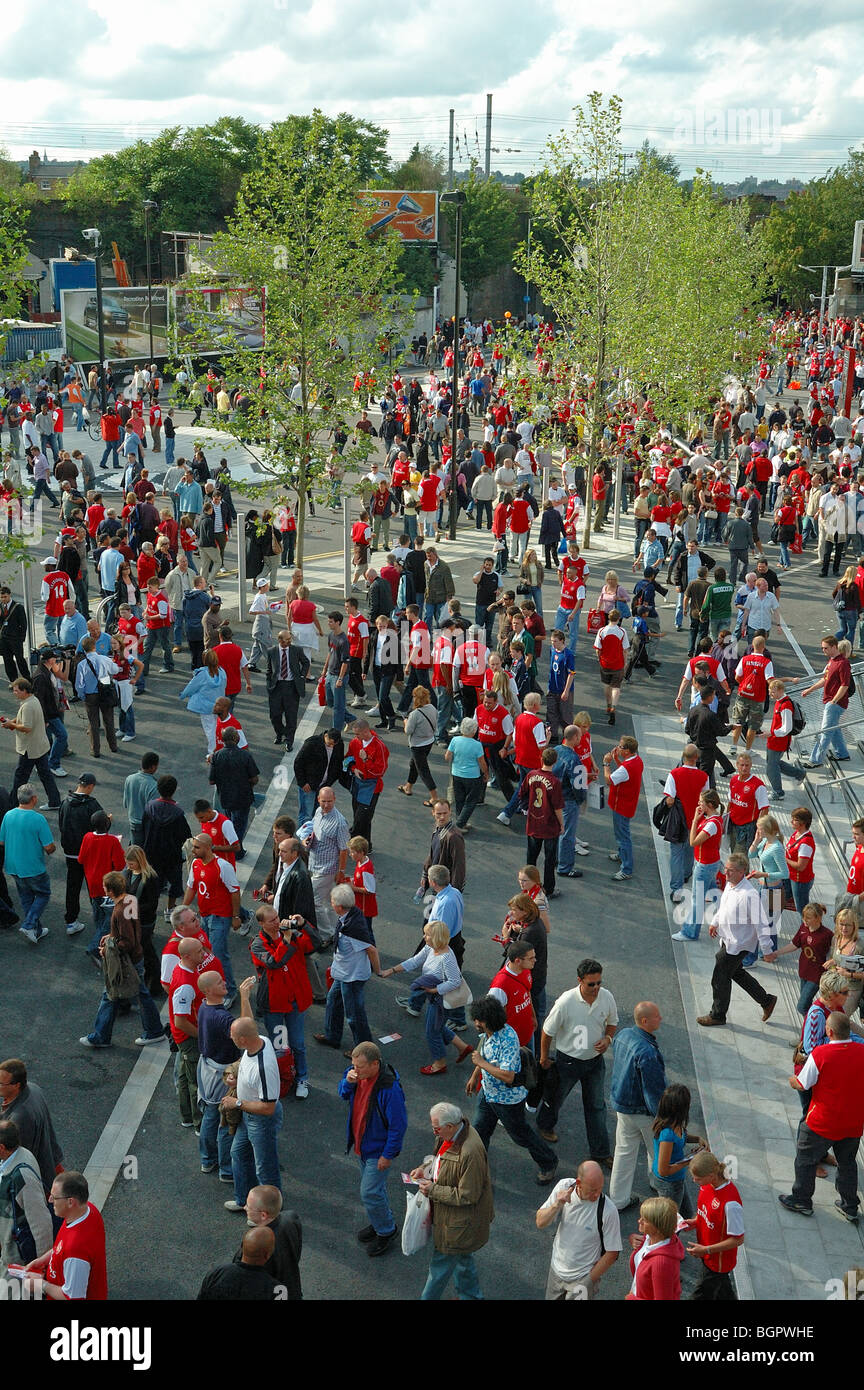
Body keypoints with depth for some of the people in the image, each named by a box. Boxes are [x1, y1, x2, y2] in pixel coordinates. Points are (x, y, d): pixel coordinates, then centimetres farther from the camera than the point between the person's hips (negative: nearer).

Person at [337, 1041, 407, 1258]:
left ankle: (386, 1231, 24)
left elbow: (398, 1125, -25)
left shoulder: (389, 1088, -34)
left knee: (370, 1193, 0)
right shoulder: (358, 1073, -11)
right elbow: (344, 1094, 6)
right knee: (372, 1187, 23)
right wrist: (348, 1082, -17)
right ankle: (381, 1223, 44)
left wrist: (388, 1155, -17)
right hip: (360, 1144, 8)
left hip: (378, 1149, -8)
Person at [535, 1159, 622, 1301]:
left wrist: (588, 1281, -10)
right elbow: (540, 1224, -10)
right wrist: (557, 1205, -28)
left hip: (583, 1278, -4)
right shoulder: (564, 1187, -15)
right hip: (557, 1270, 4)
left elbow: (612, 1253, -16)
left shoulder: (608, 1210, -27)